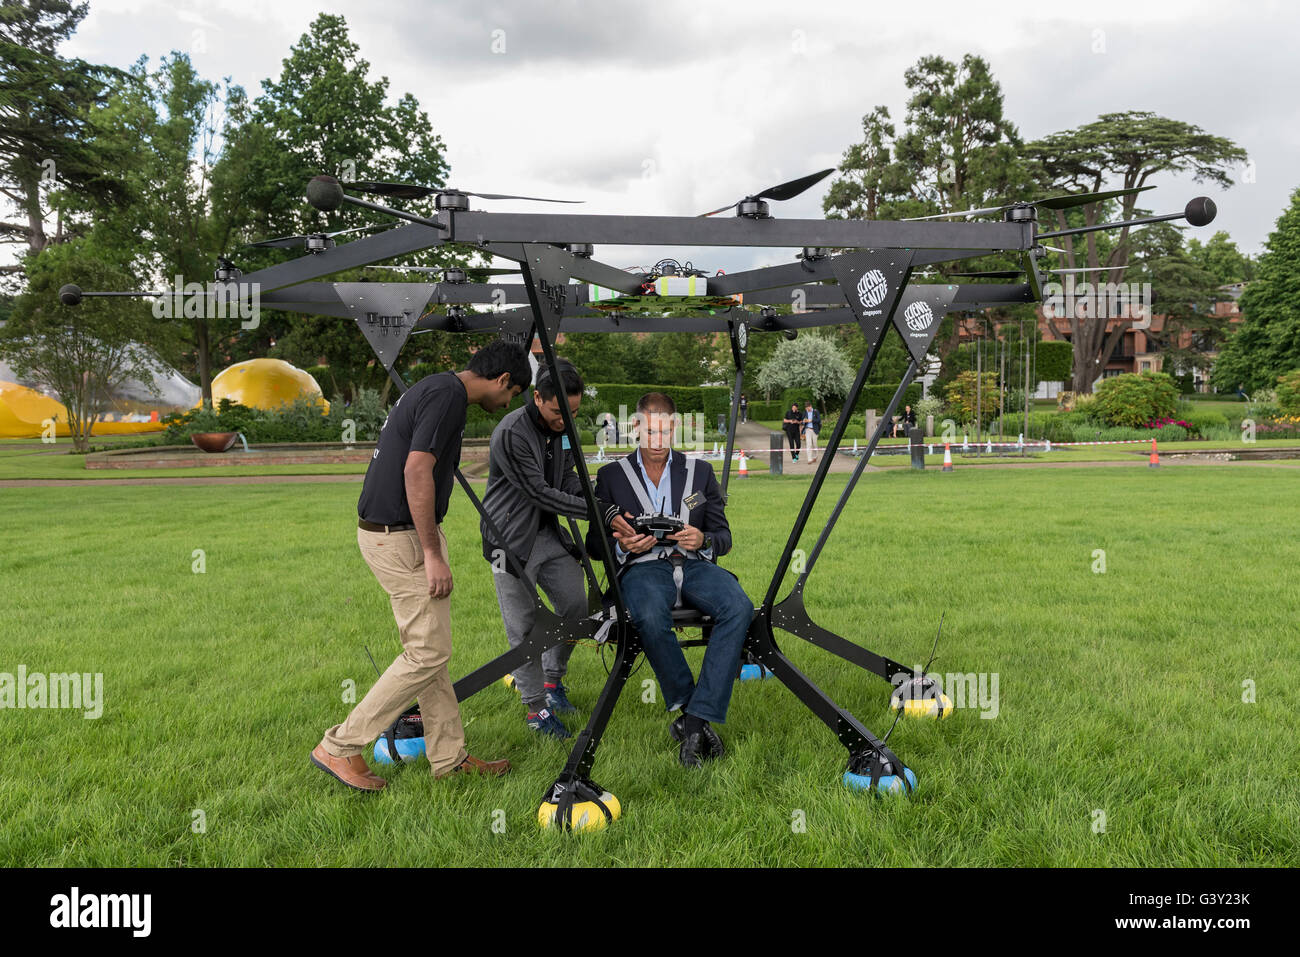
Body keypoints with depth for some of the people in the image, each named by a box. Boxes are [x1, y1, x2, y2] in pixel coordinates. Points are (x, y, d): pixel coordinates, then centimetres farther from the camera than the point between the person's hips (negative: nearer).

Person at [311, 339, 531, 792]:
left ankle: (450, 756, 23)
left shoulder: (434, 388, 15)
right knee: (427, 653, -2)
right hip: (402, 538, -11)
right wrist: (433, 554, -23)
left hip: (388, 530, 11)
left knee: (429, 650, 14)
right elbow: (417, 471, -25)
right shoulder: (448, 394, -16)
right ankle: (340, 746, 8)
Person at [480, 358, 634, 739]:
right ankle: (535, 705, 10)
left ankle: (553, 679, 26)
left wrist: (609, 511, -10)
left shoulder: (562, 429, 3)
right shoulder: (510, 433, -22)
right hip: (512, 538, -7)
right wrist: (601, 512, -24)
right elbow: (541, 493, -23)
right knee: (524, 626, -2)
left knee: (576, 605, 6)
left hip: (550, 533, 7)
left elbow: (569, 481, 8)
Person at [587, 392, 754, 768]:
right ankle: (693, 714, -20)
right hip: (642, 567, -2)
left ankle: (694, 721, -30)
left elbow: (724, 537, 14)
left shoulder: (700, 472, 18)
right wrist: (623, 546, -12)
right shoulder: (612, 475, 14)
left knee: (740, 608, -31)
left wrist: (702, 540, -10)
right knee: (651, 618, -38)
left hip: (694, 564, 2)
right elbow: (594, 543, 12)